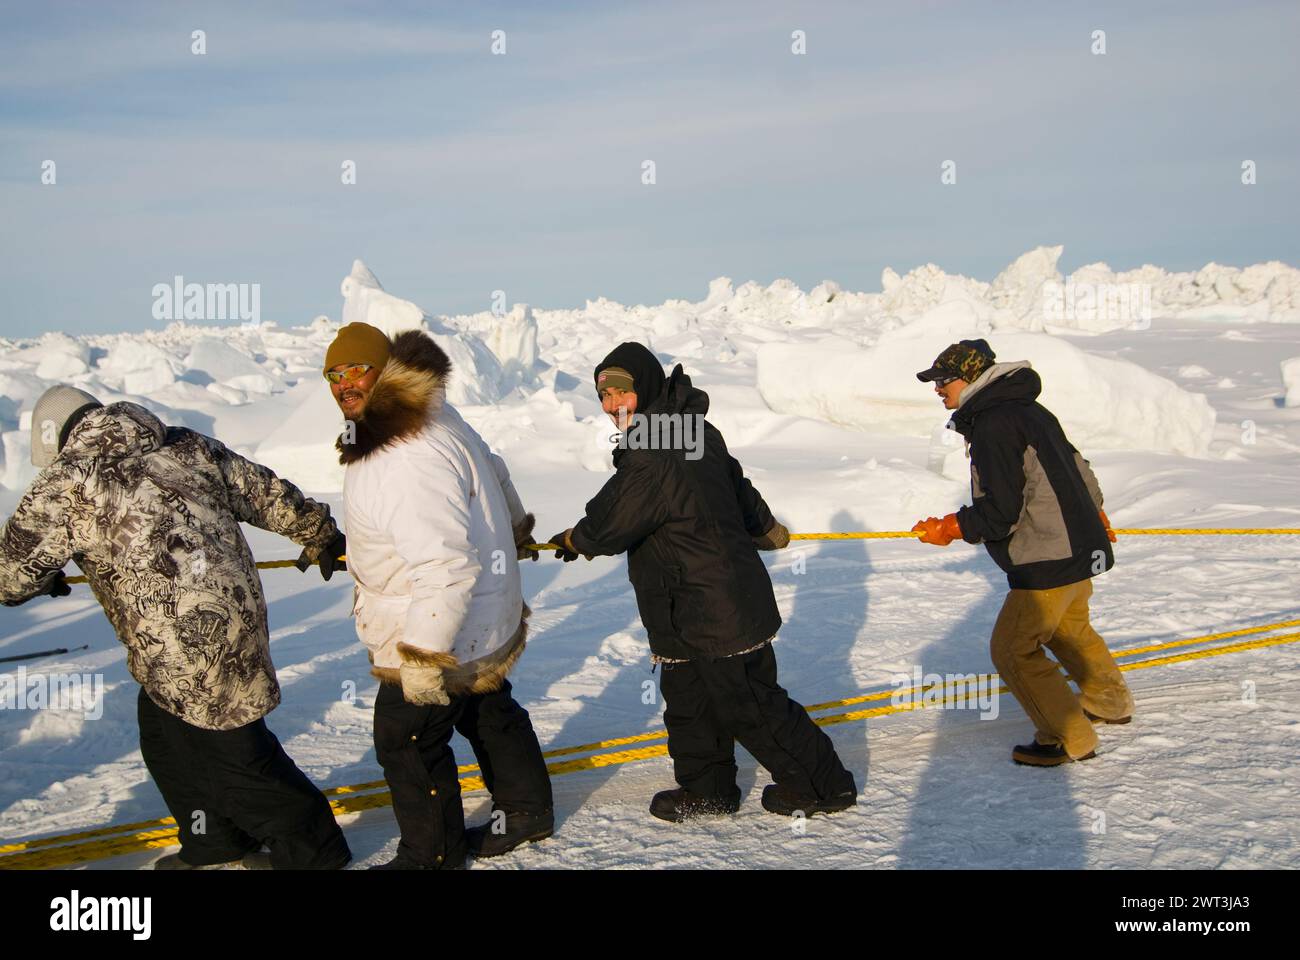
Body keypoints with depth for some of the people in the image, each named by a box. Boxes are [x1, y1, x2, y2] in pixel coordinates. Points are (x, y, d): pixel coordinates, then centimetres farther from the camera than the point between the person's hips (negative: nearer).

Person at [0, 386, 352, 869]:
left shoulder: (70, 480, -6)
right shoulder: (188, 447, 10)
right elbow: (267, 492, 16)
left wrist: (44, 580, 24)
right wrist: (320, 534, 30)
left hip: (184, 648, -8)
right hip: (237, 622, 8)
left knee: (237, 756, 6)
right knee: (163, 734, 24)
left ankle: (315, 852, 16)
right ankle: (213, 848, 35)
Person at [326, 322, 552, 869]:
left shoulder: (409, 460, -32)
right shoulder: (435, 418, 1)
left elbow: (446, 565, -36)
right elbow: (493, 475, 19)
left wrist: (423, 655, -32)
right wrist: (512, 528, 37)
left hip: (443, 633, -10)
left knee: (407, 739, 5)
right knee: (488, 711, 26)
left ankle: (430, 855, 24)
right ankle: (525, 812, 46)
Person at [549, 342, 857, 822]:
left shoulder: (653, 461, -25)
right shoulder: (694, 432, 7)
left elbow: (609, 526, -19)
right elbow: (738, 484, 22)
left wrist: (572, 540, 5)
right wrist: (764, 527, 41)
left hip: (715, 611, -10)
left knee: (749, 705, 3)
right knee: (687, 696, 18)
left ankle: (824, 786, 17)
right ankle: (706, 789, 31)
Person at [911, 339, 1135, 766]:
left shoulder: (993, 425, -21)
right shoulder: (1028, 410, 9)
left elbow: (1000, 513, -24)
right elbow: (1077, 466, 20)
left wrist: (948, 529, -11)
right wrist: (1093, 515, 35)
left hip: (1048, 563, -10)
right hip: (1082, 549, 10)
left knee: (1013, 650, 0)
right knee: (1069, 628, 31)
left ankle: (1069, 739, 9)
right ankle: (1109, 702, 51)